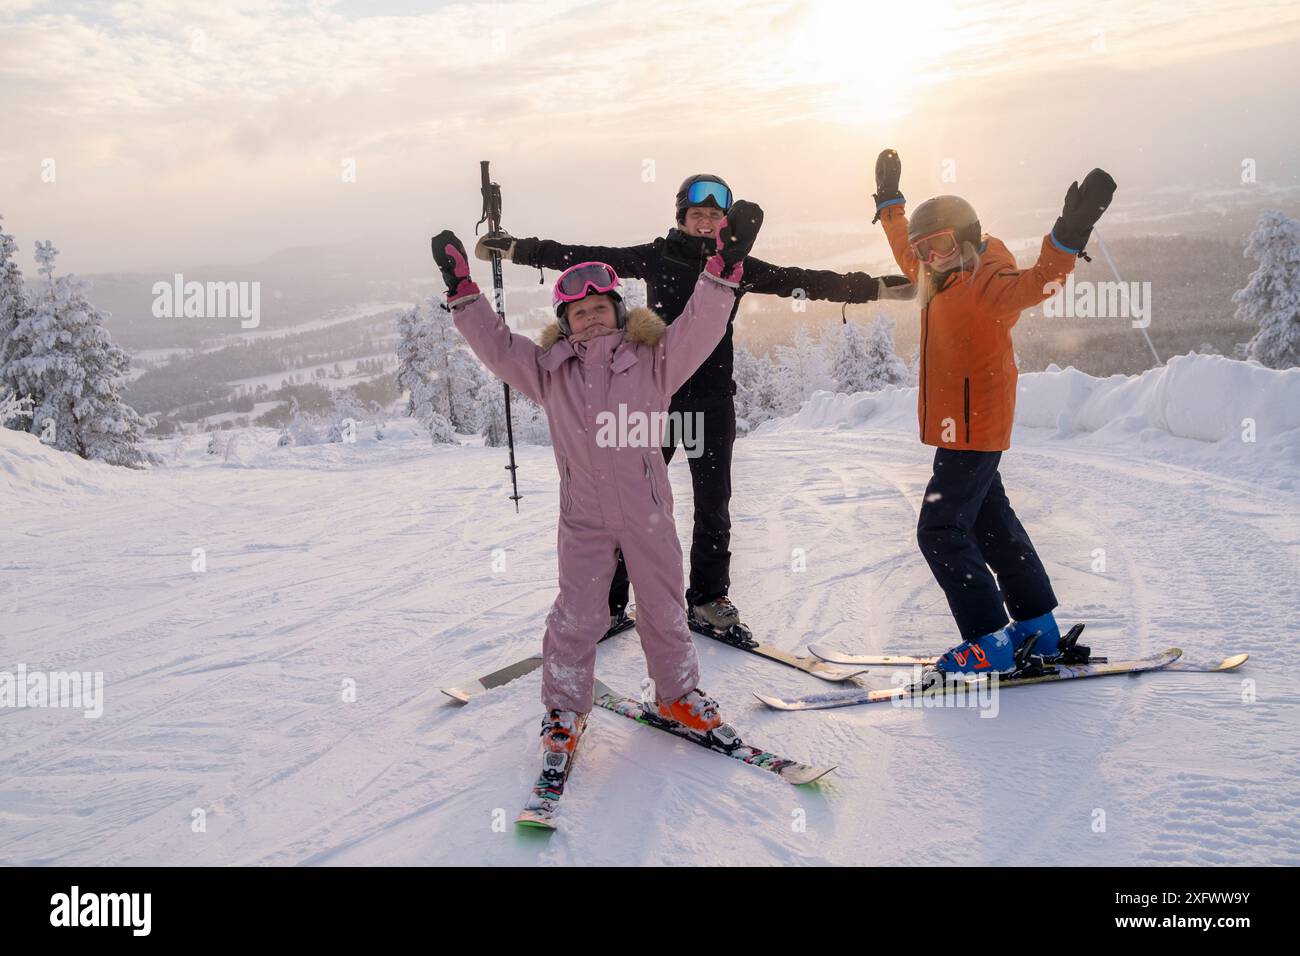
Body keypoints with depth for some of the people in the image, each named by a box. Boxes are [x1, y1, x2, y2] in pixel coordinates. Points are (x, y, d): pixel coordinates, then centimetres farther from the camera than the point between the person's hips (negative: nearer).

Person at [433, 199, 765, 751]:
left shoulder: (652, 363, -2)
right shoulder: (549, 372, 3)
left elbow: (698, 328, -11)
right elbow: (497, 346, 2)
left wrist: (724, 267, -23)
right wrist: (462, 291, -5)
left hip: (647, 512, 0)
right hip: (583, 518, 0)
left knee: (663, 608, 13)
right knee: (577, 616, 5)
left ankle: (677, 693, 31)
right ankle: (565, 707, 21)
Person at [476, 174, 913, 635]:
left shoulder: (738, 266, 6)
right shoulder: (656, 257, 2)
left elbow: (807, 281, 5)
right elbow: (584, 257, 1)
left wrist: (883, 286, 2)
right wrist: (514, 248, -2)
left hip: (713, 399, 2)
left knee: (713, 503, 8)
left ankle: (709, 596, 24)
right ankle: (610, 602, 10)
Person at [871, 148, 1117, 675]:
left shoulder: (987, 284, -17)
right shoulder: (941, 281, 11)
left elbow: (1036, 282, -37)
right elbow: (904, 250, 30)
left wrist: (1068, 235, -53)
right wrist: (889, 199, 36)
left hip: (975, 428, -10)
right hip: (958, 428, 10)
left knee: (940, 531, -10)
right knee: (991, 522, 16)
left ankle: (990, 642, -4)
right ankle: (1036, 626, 28)